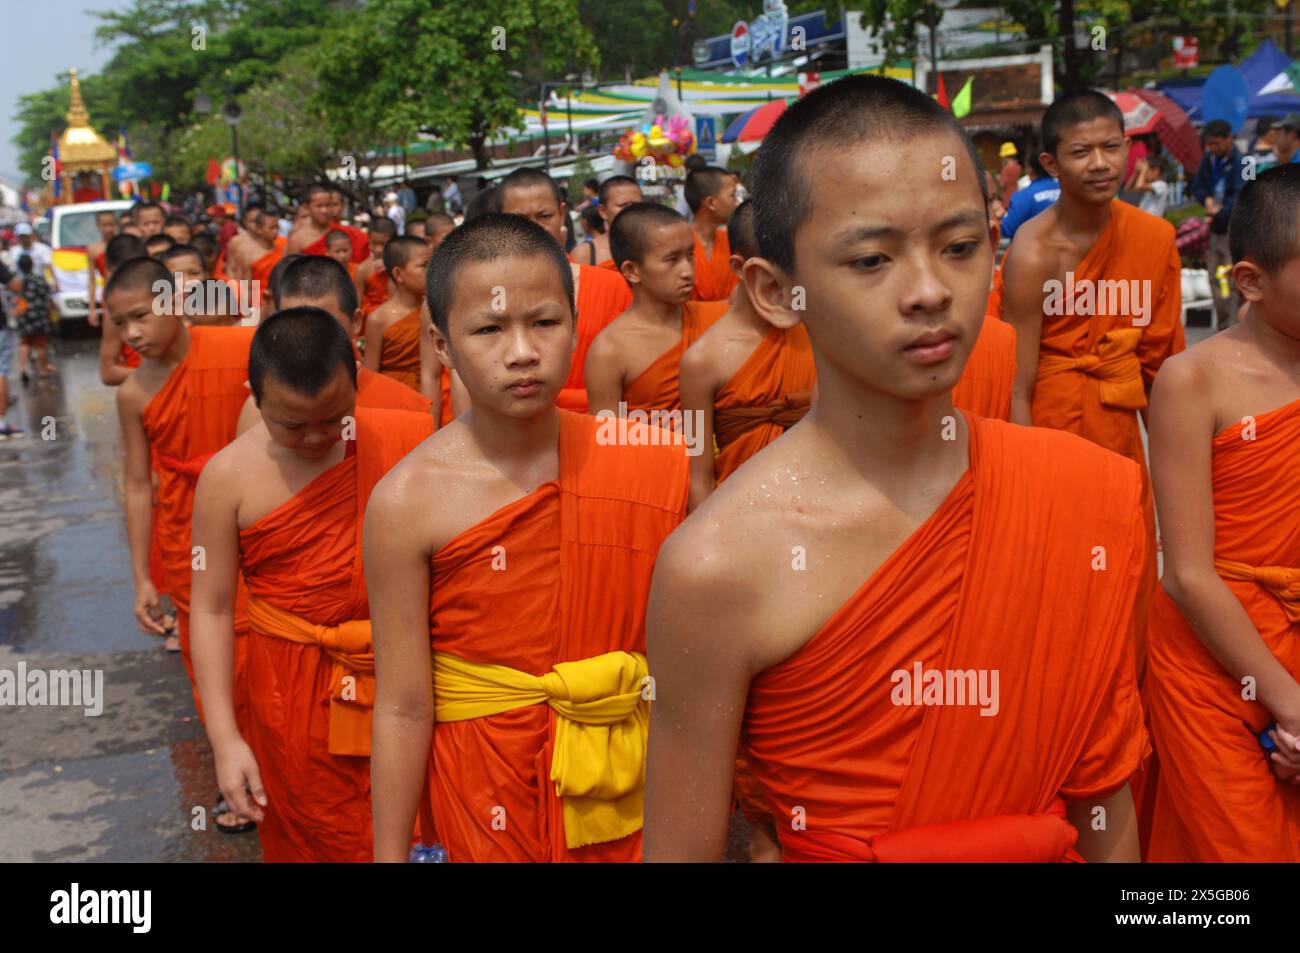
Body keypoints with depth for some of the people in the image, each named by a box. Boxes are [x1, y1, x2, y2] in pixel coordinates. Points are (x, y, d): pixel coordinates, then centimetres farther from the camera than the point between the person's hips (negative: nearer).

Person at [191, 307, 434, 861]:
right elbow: (212, 609, -4)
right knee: (318, 840, 14)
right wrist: (224, 738, -6)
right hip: (295, 694, 0)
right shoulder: (230, 476, -8)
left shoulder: (405, 438, -7)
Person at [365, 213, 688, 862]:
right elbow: (404, 708, -12)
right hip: (490, 806, -2)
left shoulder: (650, 468, -8)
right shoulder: (408, 502, -15)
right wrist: (390, 853, -6)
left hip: (632, 788, 3)